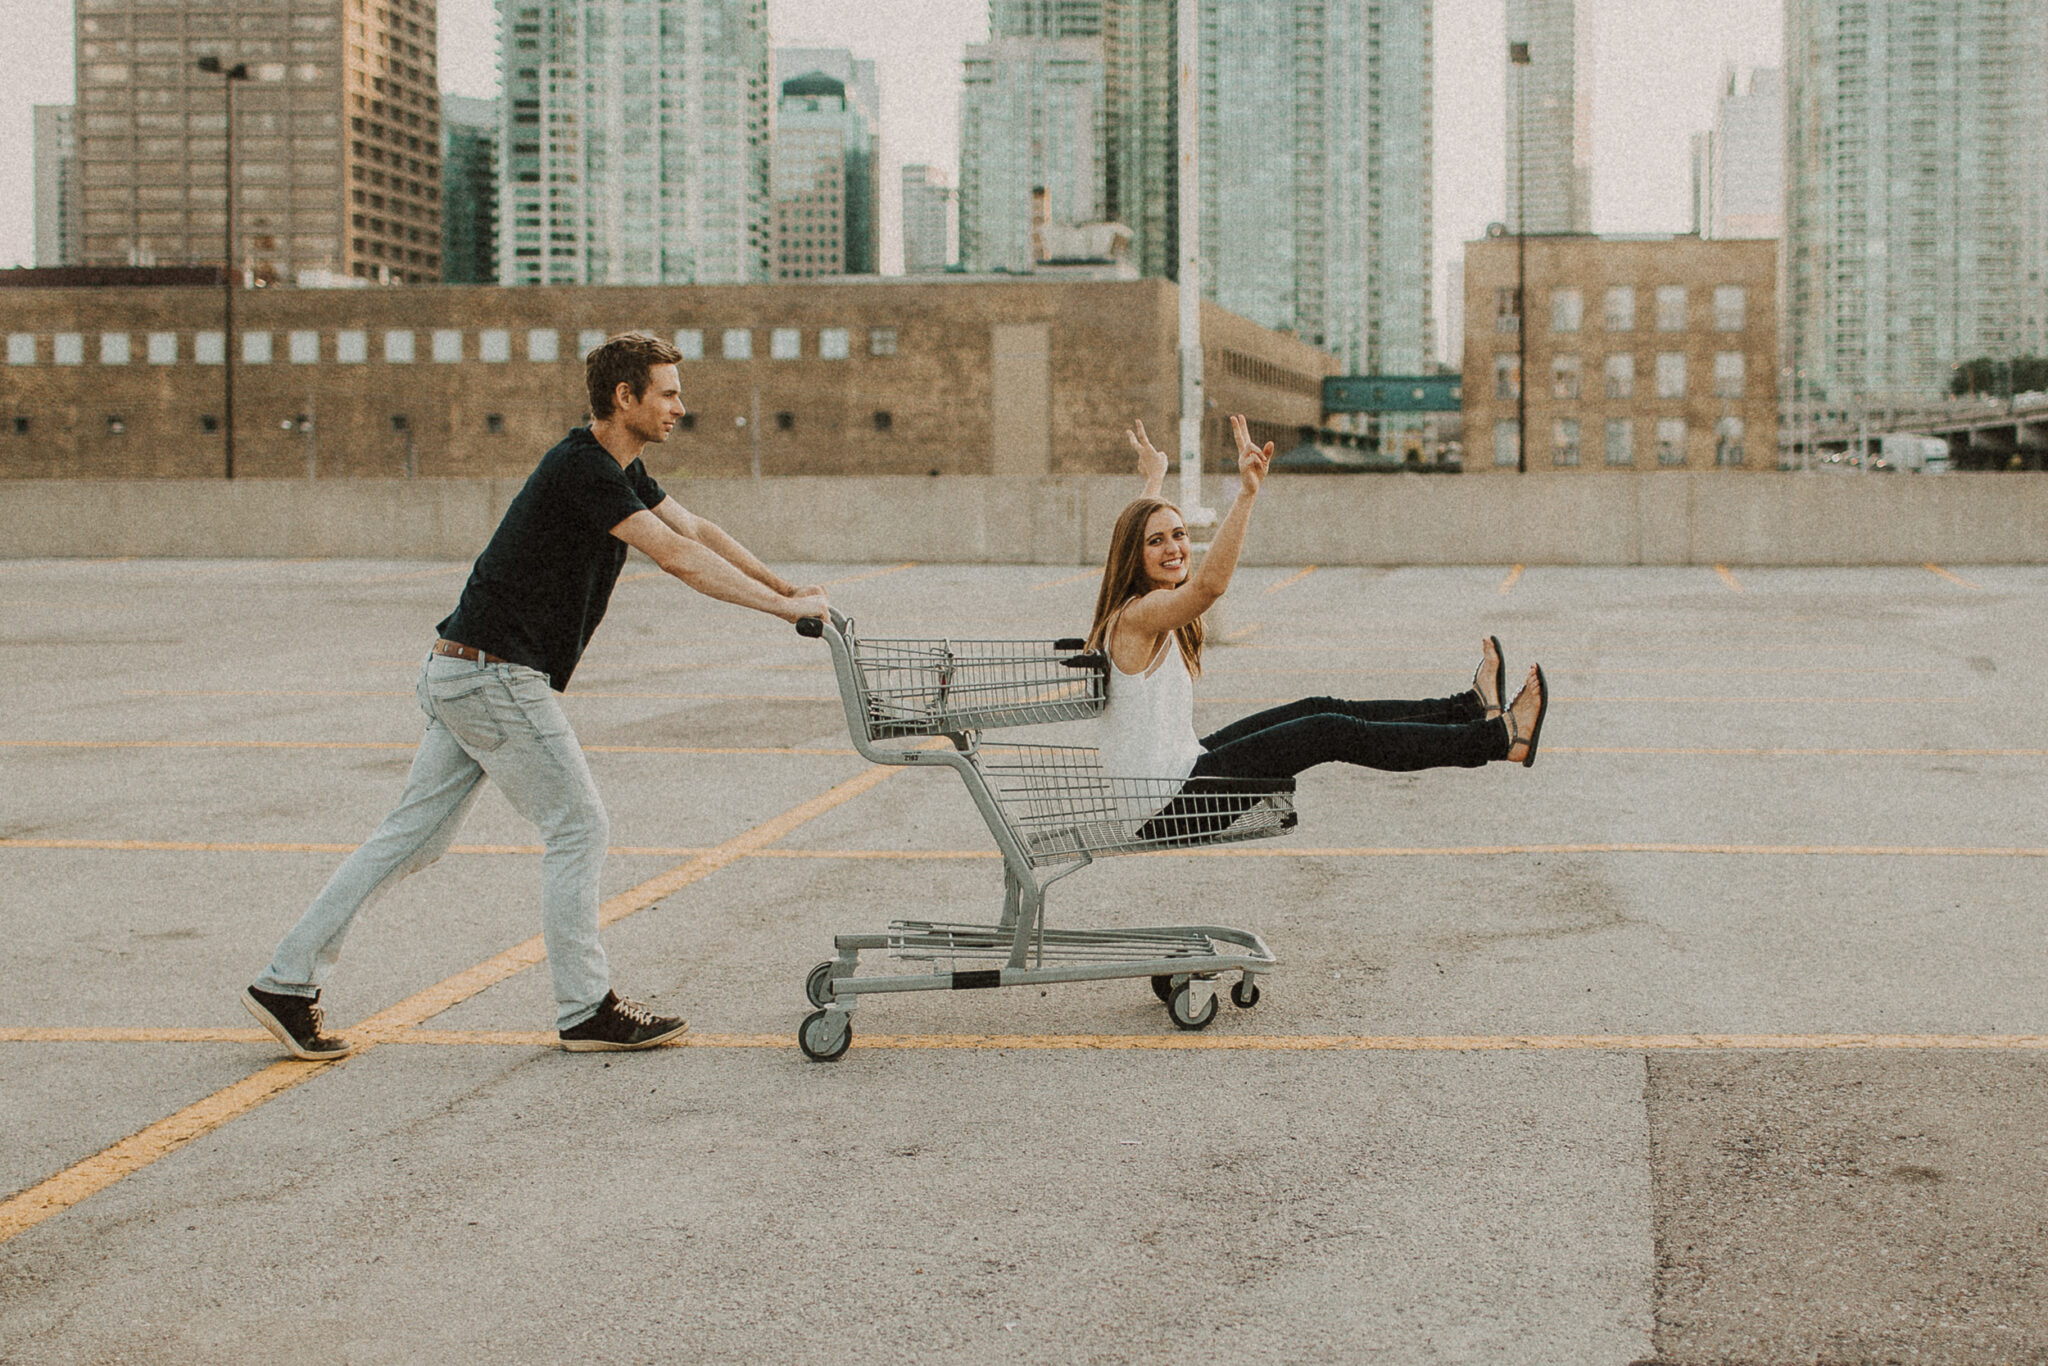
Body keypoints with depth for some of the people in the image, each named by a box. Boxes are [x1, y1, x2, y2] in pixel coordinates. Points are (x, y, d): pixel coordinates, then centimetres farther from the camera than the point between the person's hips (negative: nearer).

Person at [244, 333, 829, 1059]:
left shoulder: (619, 470, 13)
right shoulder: (582, 469, -18)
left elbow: (699, 531, 19)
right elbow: (680, 559, -22)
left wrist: (789, 589, 13)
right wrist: (785, 609, -18)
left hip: (460, 673, 10)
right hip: (493, 675, -10)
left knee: (415, 836, 10)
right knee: (578, 828, -2)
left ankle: (287, 983, 12)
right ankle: (586, 1011, 6)